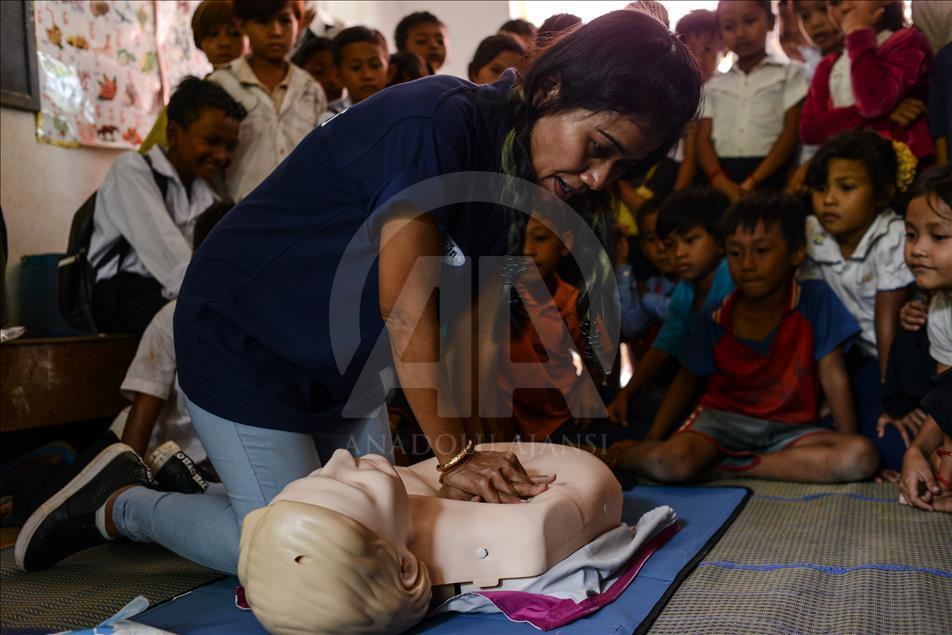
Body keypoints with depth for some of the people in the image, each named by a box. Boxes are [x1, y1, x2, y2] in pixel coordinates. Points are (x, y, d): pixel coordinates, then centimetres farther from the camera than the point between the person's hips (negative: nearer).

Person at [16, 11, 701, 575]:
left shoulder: (513, 167, 0)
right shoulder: (437, 123, -28)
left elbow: (473, 316, -3)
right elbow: (406, 301, -31)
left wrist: (471, 445, -10)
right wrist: (453, 451, -28)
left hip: (342, 361, 9)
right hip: (241, 340, -9)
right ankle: (120, 505, 13)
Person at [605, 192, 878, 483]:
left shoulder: (815, 299, -13)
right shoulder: (717, 320, -7)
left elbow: (833, 377, -10)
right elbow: (686, 381, 4)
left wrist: (848, 449, -10)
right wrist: (651, 442, -2)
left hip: (788, 430, 2)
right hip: (724, 418, -1)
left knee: (863, 457, -28)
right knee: (671, 464, -33)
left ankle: (726, 464, -21)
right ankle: (622, 454, 2)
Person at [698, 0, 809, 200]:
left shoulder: (789, 74, 9)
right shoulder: (714, 84, 18)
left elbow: (791, 133, 0)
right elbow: (703, 139, 8)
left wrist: (751, 183, -13)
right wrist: (722, 182, -13)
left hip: (768, 178, -2)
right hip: (722, 176, 3)